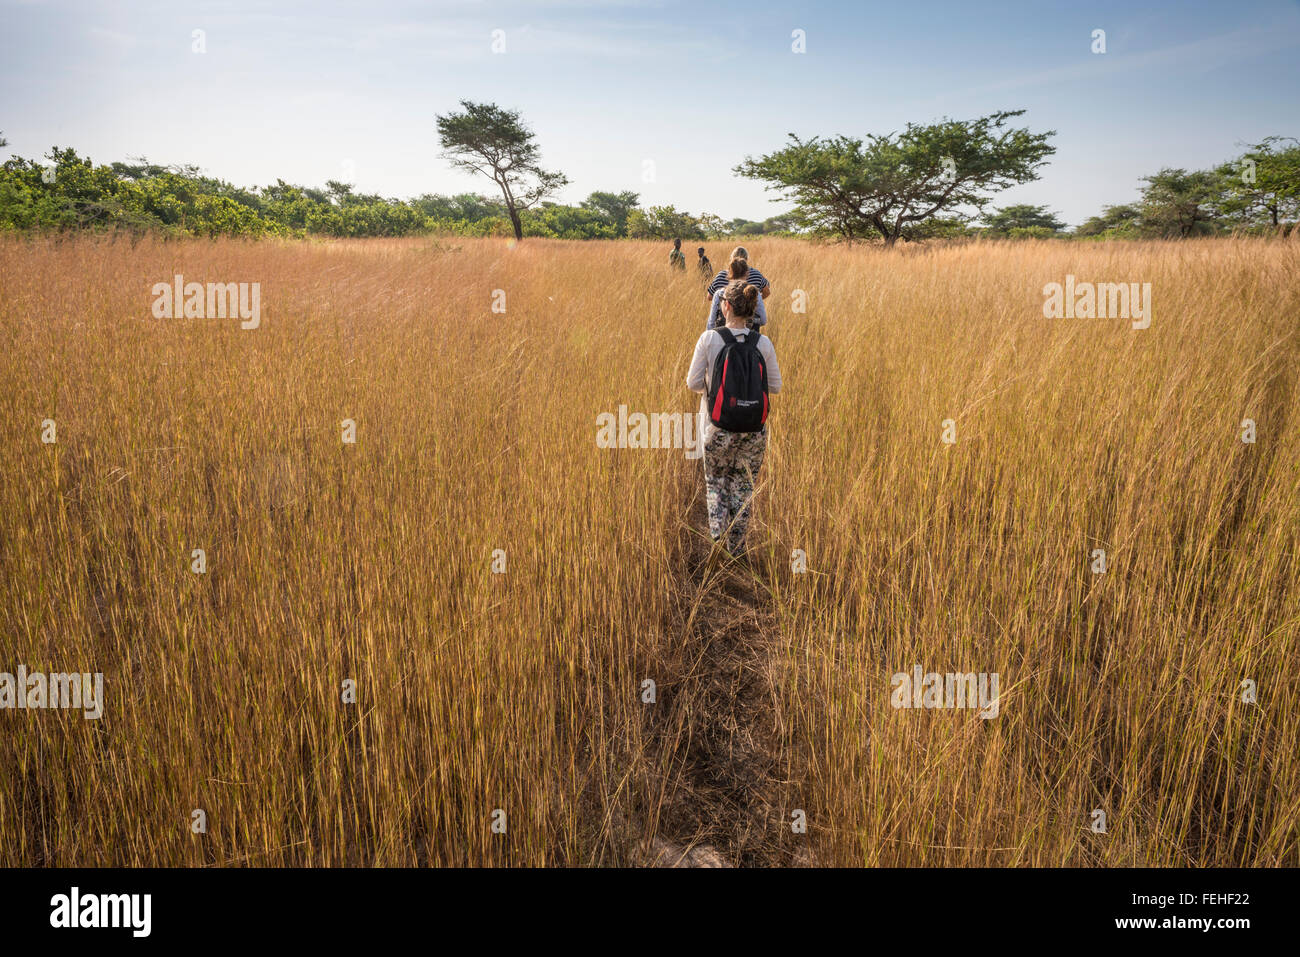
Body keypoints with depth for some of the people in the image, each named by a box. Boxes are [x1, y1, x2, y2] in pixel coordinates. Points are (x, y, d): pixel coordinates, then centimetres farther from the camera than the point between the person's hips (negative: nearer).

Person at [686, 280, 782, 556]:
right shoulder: (763, 343, -7)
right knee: (743, 484, 17)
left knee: (715, 477, 21)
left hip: (718, 425, -1)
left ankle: (717, 522, -1)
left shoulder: (709, 339, -12)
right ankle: (736, 545, 22)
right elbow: (775, 386, 1)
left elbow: (693, 383, -8)